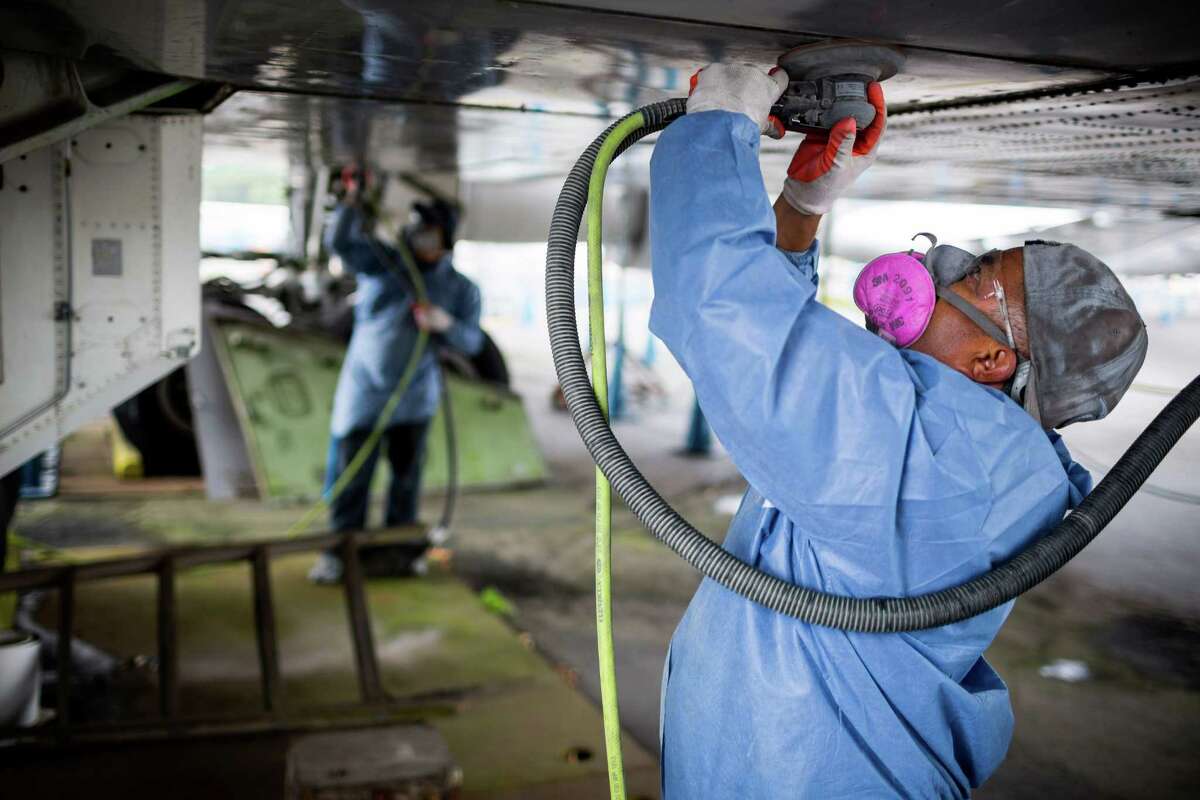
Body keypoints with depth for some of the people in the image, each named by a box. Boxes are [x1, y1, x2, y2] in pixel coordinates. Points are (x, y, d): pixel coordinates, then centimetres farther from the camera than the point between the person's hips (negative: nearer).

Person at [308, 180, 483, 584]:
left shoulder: (461, 288, 1)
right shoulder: (382, 262, -2)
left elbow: (471, 342, -2)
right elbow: (339, 241, -14)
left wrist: (445, 324, -22)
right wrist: (352, 200, -29)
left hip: (414, 397, 1)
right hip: (363, 389, -1)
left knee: (406, 473, 10)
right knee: (351, 472, 2)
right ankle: (340, 550, 11)